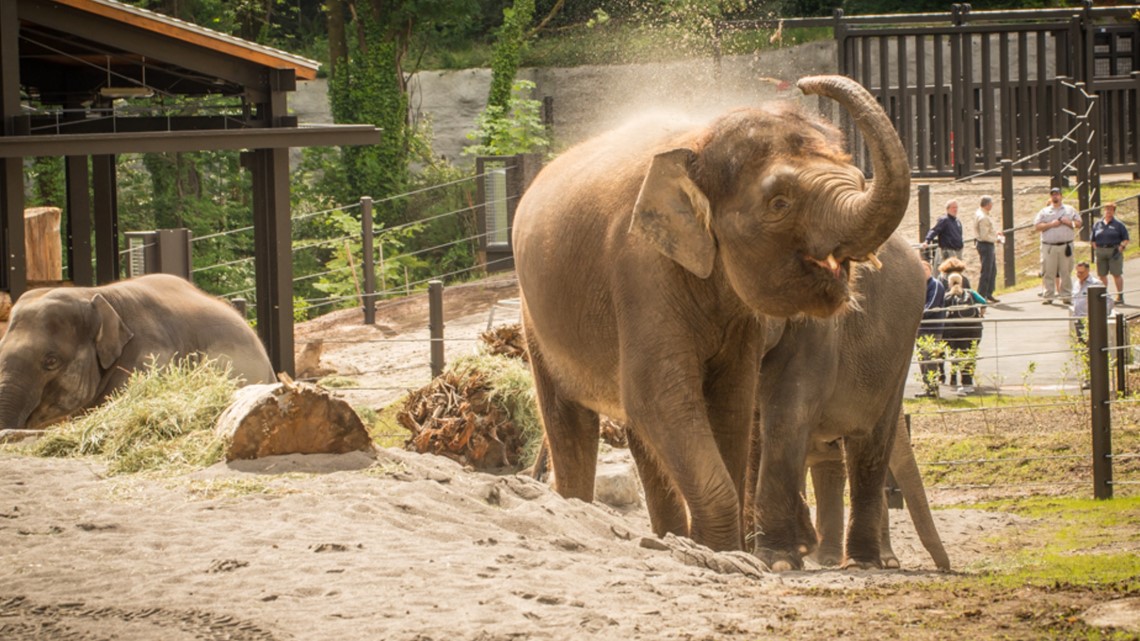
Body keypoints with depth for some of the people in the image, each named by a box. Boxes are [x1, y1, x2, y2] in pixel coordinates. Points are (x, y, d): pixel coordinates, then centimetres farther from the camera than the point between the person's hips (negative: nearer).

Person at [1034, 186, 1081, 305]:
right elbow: (1037, 226, 3)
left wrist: (1068, 222, -7)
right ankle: (1048, 296, 0)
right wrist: (1051, 224, -9)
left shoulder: (1070, 210, 13)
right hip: (1048, 246, 0)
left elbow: (1078, 224, 11)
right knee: (1048, 272, -3)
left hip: (1066, 245, 0)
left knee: (1065, 272, 1)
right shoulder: (1044, 211, 11)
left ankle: (1066, 295, 6)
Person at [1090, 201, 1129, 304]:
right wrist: (1095, 249, 5)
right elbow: (1093, 239, 16)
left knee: (1117, 274, -3)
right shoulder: (1097, 224, 11)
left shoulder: (1118, 225, 2)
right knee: (1102, 275, 7)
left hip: (1114, 251, -4)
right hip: (1101, 252, 4)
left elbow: (1126, 239, 1)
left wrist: (1120, 248, -10)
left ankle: (1120, 296, 2)